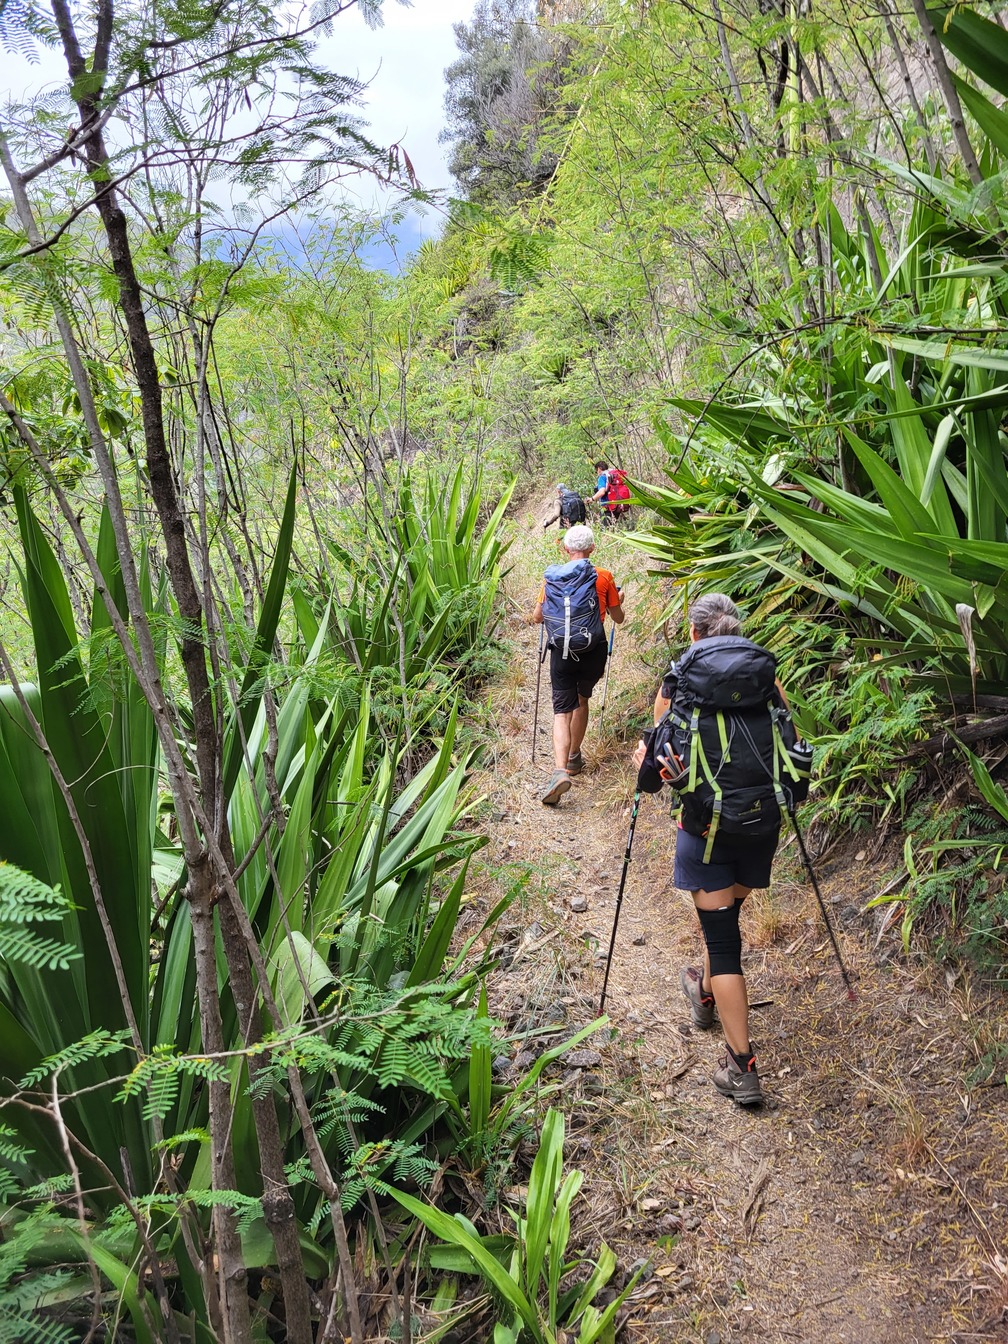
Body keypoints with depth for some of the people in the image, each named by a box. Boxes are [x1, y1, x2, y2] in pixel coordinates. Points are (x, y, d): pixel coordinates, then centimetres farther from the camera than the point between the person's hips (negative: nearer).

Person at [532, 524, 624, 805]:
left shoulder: (551, 577, 2)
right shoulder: (603, 577, -2)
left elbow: (537, 617, 9)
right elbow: (618, 618, 9)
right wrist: (618, 602, 31)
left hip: (561, 653, 0)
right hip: (593, 652, 0)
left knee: (562, 709, -1)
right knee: (582, 699, 24)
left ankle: (560, 770, -21)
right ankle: (574, 758, 35)